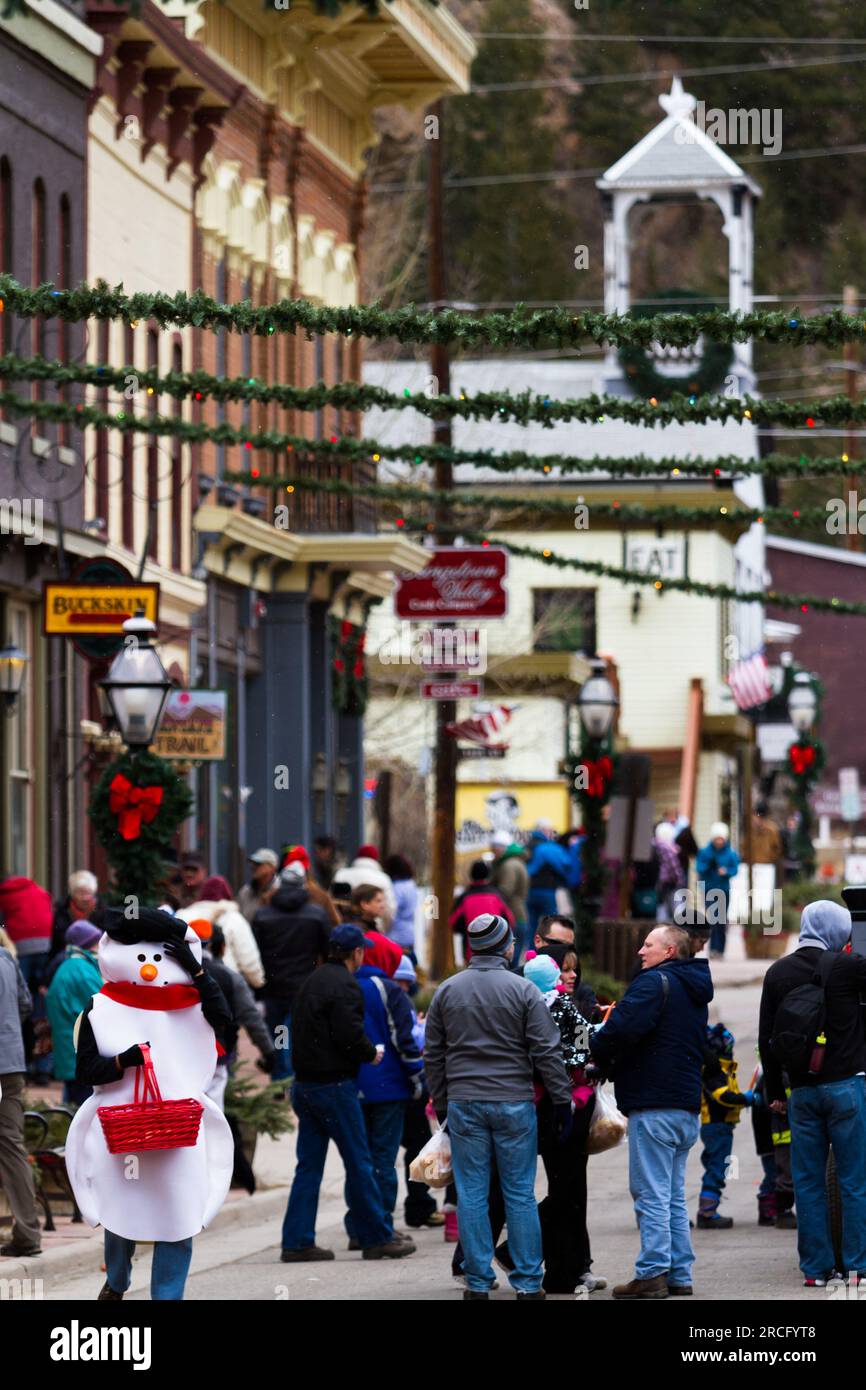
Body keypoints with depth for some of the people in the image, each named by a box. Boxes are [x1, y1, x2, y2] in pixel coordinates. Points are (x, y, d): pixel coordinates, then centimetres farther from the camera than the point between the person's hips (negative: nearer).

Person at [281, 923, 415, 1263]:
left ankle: (297, 1241, 6)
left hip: (305, 1082, 8)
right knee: (359, 1164, -1)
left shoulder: (312, 982, 15)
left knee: (308, 1165, 9)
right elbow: (349, 1037, -22)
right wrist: (373, 1053, -2)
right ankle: (376, 1239, 5)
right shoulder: (344, 985, -14)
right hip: (335, 1085, -8)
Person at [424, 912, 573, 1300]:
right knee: (520, 1195, 3)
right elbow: (547, 1052, -6)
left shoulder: (447, 991, 5)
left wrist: (440, 1103, 19)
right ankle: (527, 1282, 3)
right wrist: (562, 1101, 1)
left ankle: (478, 1282, 4)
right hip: (514, 1104, -2)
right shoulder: (522, 990, -4)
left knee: (472, 1195, 4)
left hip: (464, 1104, 2)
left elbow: (433, 1055, 10)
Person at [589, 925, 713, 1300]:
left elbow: (623, 1028, -24)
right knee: (674, 1195, 13)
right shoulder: (695, 991, 19)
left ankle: (653, 1273, -9)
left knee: (651, 1194, -7)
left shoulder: (654, 982, -11)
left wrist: (599, 1053, -3)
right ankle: (679, 1273, 13)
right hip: (687, 1105, 9)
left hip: (654, 1105, -9)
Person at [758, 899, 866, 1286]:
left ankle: (815, 1268, 5)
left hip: (802, 1091, 4)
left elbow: (766, 1038, 10)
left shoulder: (777, 974, 7)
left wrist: (774, 1091, 17)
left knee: (807, 1182, 7)